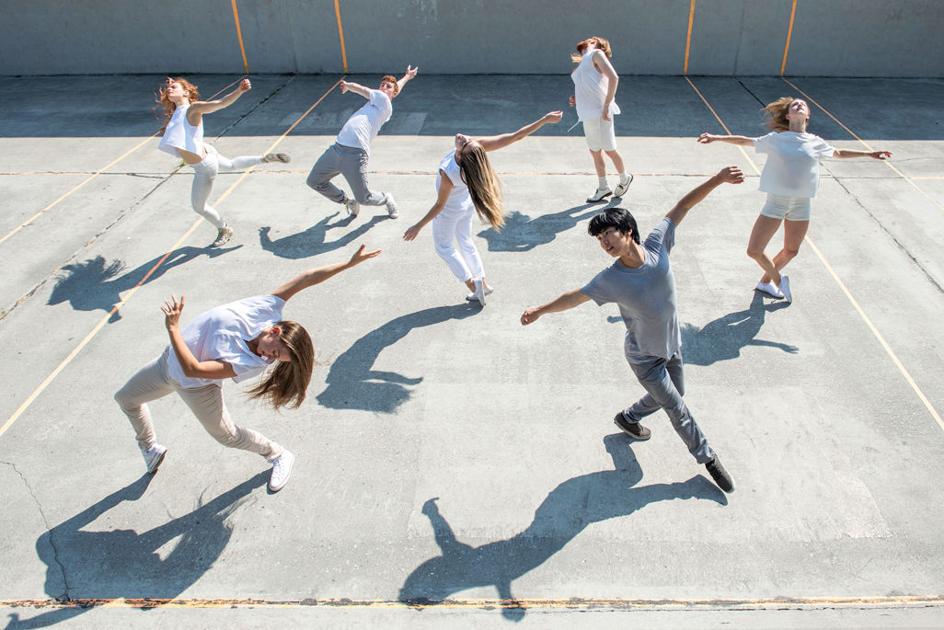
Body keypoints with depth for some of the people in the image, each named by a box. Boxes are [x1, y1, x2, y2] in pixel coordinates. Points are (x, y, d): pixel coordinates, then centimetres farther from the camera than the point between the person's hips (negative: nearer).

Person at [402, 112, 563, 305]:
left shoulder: (448, 173, -42)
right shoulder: (477, 146, -34)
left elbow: (439, 205, -28)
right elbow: (516, 136, -30)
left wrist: (418, 226, -16)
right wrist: (545, 119, -23)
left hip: (449, 209, -6)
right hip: (467, 203, 6)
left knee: (443, 247, 19)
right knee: (465, 241, 27)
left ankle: (473, 284, 16)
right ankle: (483, 283, 35)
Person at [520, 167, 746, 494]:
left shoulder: (656, 243, -19)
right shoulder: (610, 280, -26)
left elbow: (682, 206, -14)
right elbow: (575, 296, -14)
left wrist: (718, 178, -17)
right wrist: (540, 310, -11)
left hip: (672, 344, 5)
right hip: (645, 357, -5)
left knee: (675, 395, 25)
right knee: (678, 409, 6)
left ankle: (628, 418, 49)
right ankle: (707, 457, 31)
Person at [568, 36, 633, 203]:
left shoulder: (596, 54, -2)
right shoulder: (584, 62, 21)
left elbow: (613, 78, -15)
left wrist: (606, 106, -20)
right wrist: (577, 100, 5)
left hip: (599, 113, -8)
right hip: (588, 114, 8)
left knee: (609, 150, 2)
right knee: (595, 152, 12)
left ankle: (624, 179, 24)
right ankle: (603, 188, 22)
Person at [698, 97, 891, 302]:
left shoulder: (815, 142, 6)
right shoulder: (775, 139, -1)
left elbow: (839, 153, 23)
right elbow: (745, 141, 9)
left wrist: (870, 154, 27)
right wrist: (717, 138, 4)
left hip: (802, 203, 3)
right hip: (777, 200, -3)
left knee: (791, 251, 11)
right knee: (754, 250, -10)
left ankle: (765, 282, 33)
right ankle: (778, 279, 18)